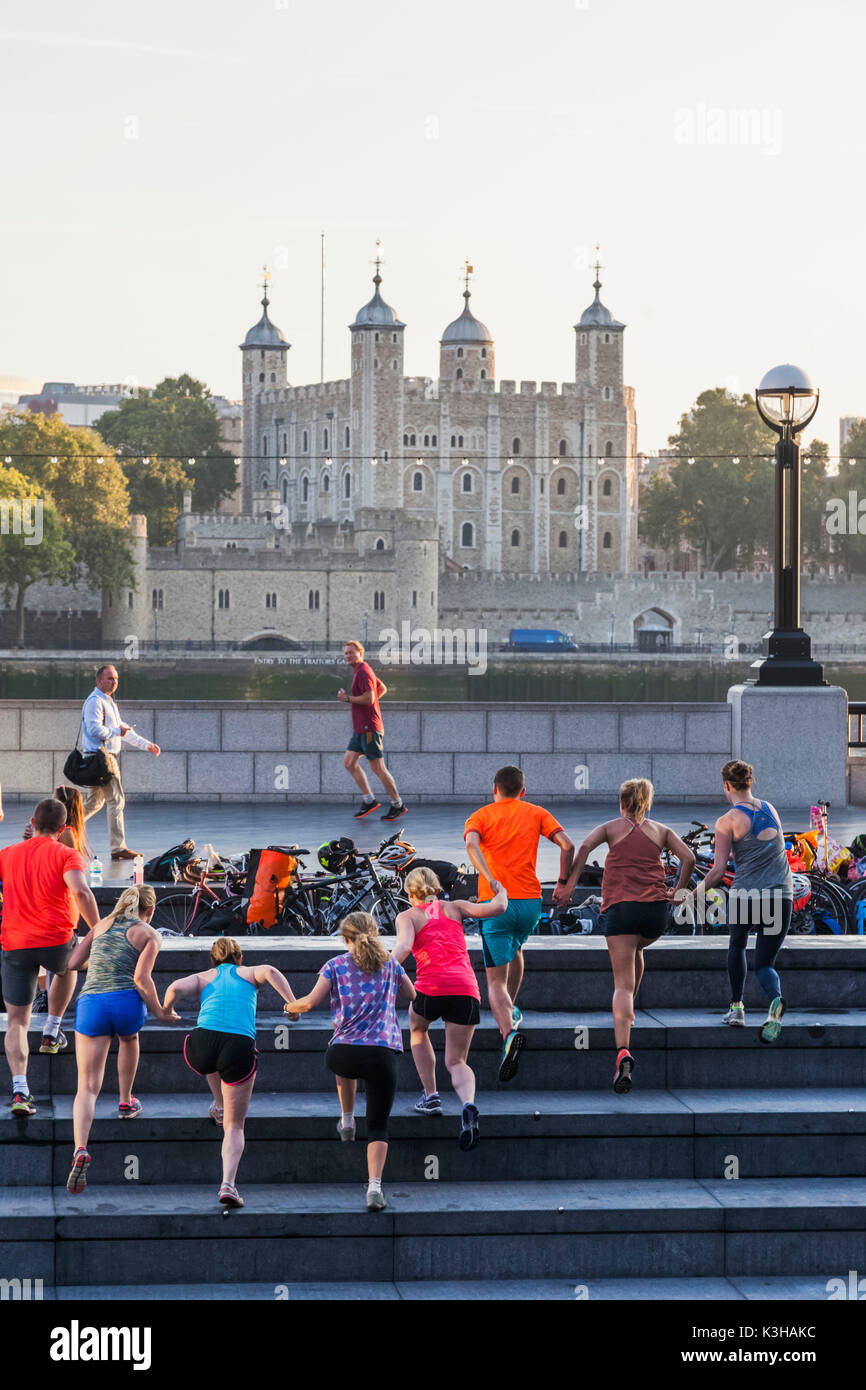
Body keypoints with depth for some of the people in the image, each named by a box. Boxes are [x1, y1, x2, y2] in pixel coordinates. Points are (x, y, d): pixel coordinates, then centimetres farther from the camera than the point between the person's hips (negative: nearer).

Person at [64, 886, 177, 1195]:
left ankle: (80, 1149, -23)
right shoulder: (150, 935, 9)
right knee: (128, 1039, 39)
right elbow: (141, 978, -5)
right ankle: (125, 1103, 49)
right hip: (127, 1002, -2)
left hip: (91, 1003, 2)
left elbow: (73, 963, 17)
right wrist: (159, 1013, 5)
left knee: (87, 1088, -1)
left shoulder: (102, 924, 21)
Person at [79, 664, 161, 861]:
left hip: (108, 757, 10)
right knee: (116, 800, -9)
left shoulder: (108, 702, 21)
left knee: (94, 802, 14)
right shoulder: (95, 702, -12)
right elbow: (95, 729, -24)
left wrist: (147, 745, 24)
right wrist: (117, 731, -13)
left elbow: (123, 729, 27)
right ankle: (118, 847, -8)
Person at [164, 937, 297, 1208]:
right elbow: (270, 972, 0)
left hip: (203, 1042, 1)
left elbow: (175, 988, 5)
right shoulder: (249, 973, 23)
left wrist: (166, 1012, 24)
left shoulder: (204, 977, 23)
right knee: (235, 1126, 8)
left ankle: (219, 1105, 43)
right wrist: (293, 1004, -4)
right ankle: (228, 1184, -10)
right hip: (240, 1047, -1)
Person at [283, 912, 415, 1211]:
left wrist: (291, 1007, 17)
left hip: (344, 1054, 0)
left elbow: (310, 1002, -3)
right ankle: (374, 1186, -12)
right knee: (378, 1127, 7)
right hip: (383, 1055, 0)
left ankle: (347, 1121, 40)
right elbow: (411, 994, 29)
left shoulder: (336, 965, 5)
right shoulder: (390, 964, 13)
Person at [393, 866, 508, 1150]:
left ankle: (431, 1095, 25)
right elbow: (497, 908, 10)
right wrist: (501, 893, 31)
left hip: (431, 988, -2)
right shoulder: (454, 907, 18)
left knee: (417, 1029, 33)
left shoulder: (408, 916, 12)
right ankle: (468, 1104, -23)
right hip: (466, 989, 2)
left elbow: (403, 947, -8)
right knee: (457, 1061, 10)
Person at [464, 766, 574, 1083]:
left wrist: (491, 881, -22)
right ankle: (510, 1011, 43)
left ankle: (509, 1031, -28)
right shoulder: (536, 813, 14)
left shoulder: (480, 816, 10)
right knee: (515, 949, 34)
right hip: (530, 901, 2)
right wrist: (563, 883, 10)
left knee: (496, 980, -4)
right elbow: (567, 846, 0)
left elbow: (472, 844, -14)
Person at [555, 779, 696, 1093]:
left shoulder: (611, 827, 12)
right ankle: (628, 1013, 40)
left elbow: (584, 847, -7)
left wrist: (569, 886, -7)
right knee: (636, 949, 37)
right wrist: (677, 891, 15)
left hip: (620, 908, -2)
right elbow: (688, 858, 4)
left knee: (623, 984, -7)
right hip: (656, 911, 2)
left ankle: (623, 1053, -24)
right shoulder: (661, 831, 17)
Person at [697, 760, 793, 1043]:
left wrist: (698, 890, 8)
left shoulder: (727, 822, -6)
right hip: (781, 897, 3)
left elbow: (718, 871, -7)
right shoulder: (770, 809, 10)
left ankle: (737, 1008, 27)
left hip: (744, 896, -3)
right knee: (764, 963, 7)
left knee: (736, 946, 28)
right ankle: (775, 1000, -24)